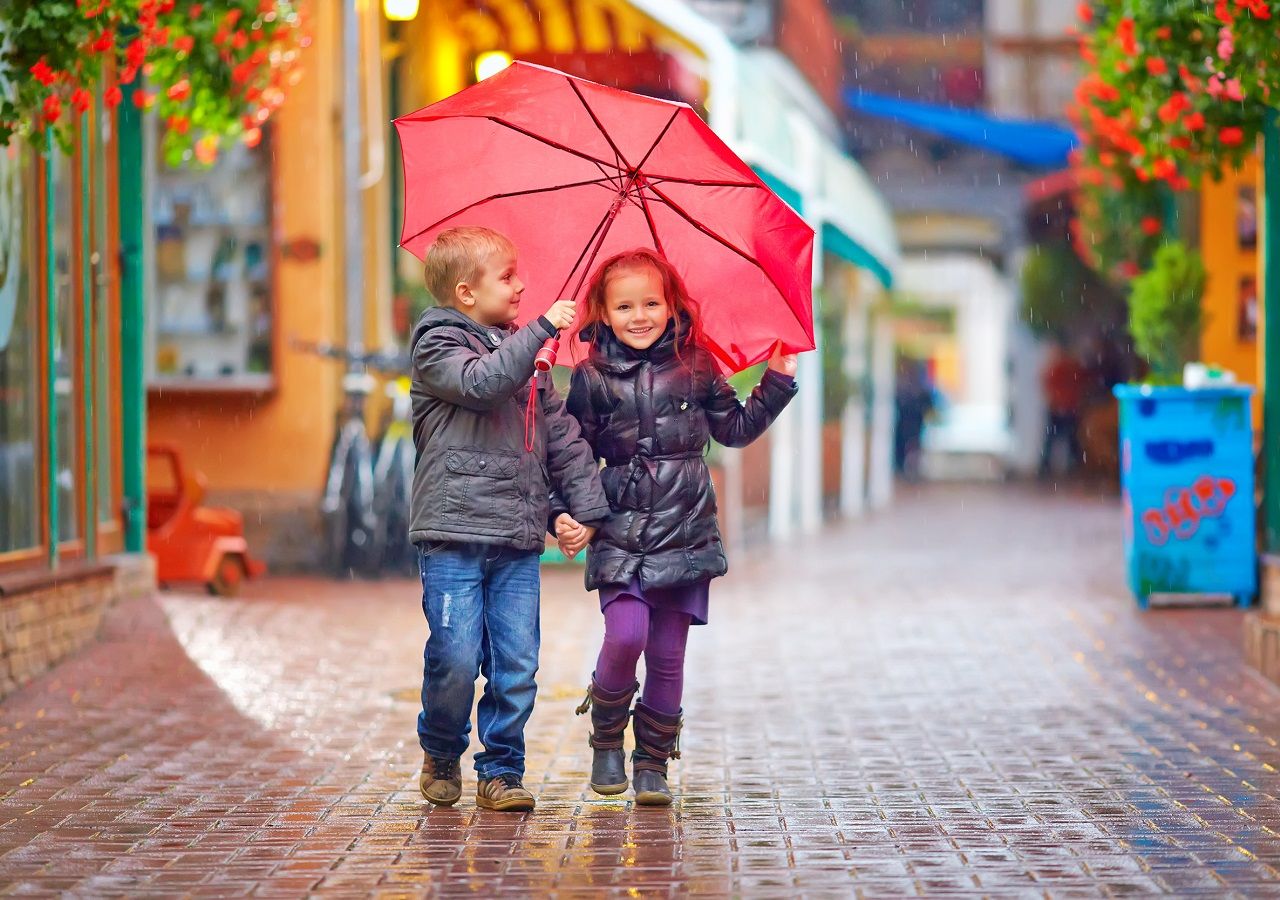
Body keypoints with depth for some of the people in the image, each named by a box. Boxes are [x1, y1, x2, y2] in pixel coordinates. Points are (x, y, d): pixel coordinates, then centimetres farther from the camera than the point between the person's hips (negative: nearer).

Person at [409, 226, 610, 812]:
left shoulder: (523, 354, 18)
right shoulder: (437, 345, 0)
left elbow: (561, 432, 19)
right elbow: (480, 381, -21)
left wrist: (587, 505, 10)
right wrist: (543, 330, -22)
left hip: (518, 540, 5)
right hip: (453, 533, -5)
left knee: (517, 664, -1)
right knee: (455, 658, -8)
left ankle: (501, 771, 11)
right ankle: (441, 755, 16)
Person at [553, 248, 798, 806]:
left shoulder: (697, 369, 7)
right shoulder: (591, 378, 3)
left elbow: (736, 429, 18)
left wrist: (778, 382, 10)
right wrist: (562, 514, -4)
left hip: (685, 536, 1)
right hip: (618, 538, -1)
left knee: (667, 655, 2)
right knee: (626, 636, -19)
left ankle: (653, 764, 15)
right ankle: (606, 740, 5)